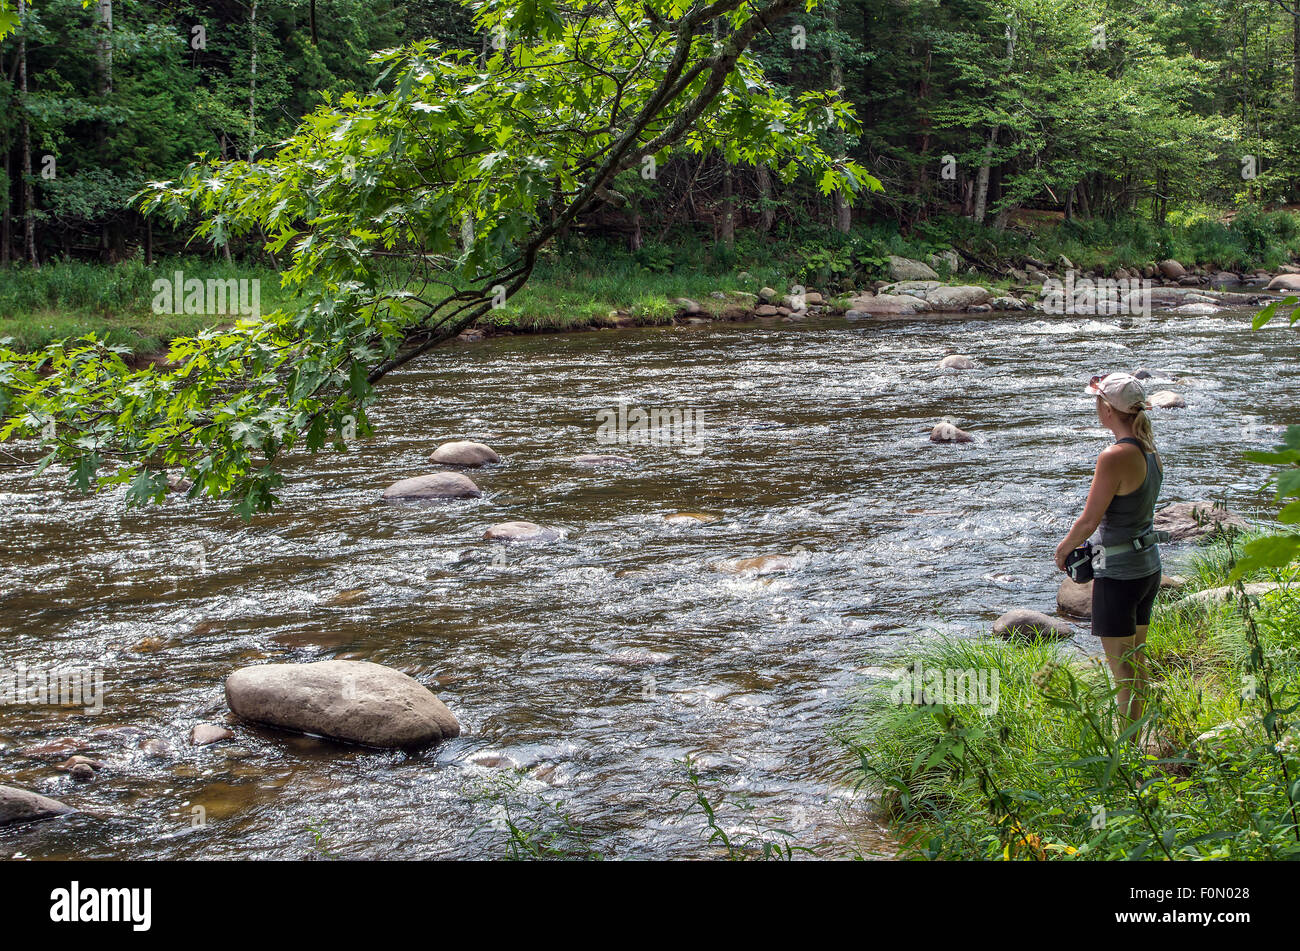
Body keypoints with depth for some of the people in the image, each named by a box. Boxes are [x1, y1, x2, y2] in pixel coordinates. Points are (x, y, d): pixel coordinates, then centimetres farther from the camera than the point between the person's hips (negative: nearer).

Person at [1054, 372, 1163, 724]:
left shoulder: (1114, 457, -22)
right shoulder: (1150, 451, 4)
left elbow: (1089, 520, -18)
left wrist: (1064, 548, 1)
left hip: (1120, 573, -9)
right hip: (1149, 565, 9)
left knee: (1122, 672, 0)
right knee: (1137, 663, 20)